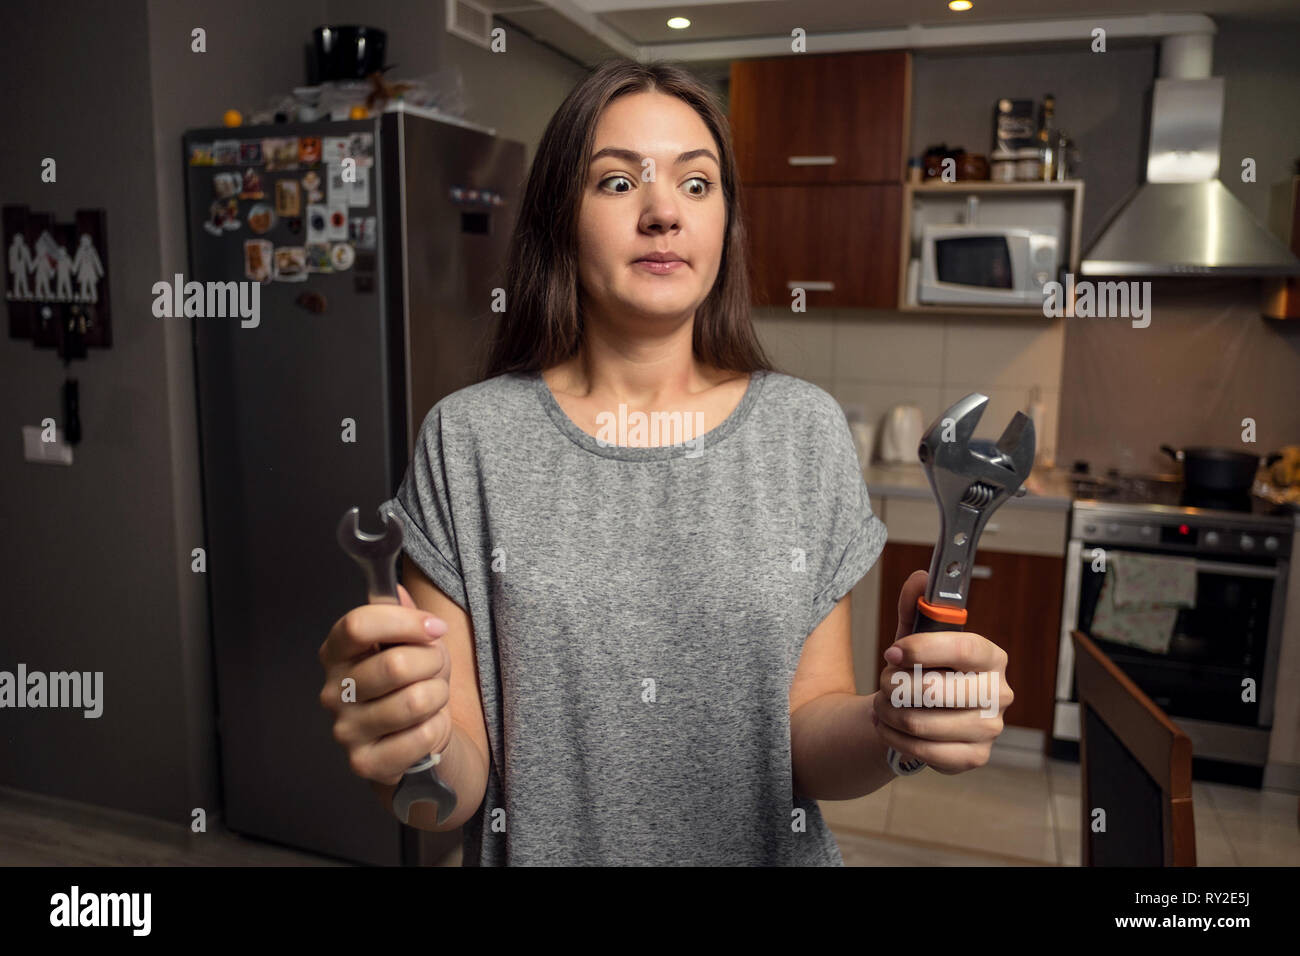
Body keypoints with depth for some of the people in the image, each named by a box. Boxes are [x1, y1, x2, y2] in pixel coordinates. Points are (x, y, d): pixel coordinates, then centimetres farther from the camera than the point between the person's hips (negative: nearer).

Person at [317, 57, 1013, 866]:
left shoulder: (807, 429, -9)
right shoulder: (468, 439, -13)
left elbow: (808, 745, -7)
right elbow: (458, 787, -12)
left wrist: (891, 722, -26)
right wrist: (413, 754, -32)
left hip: (768, 848, 1)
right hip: (539, 847, 0)